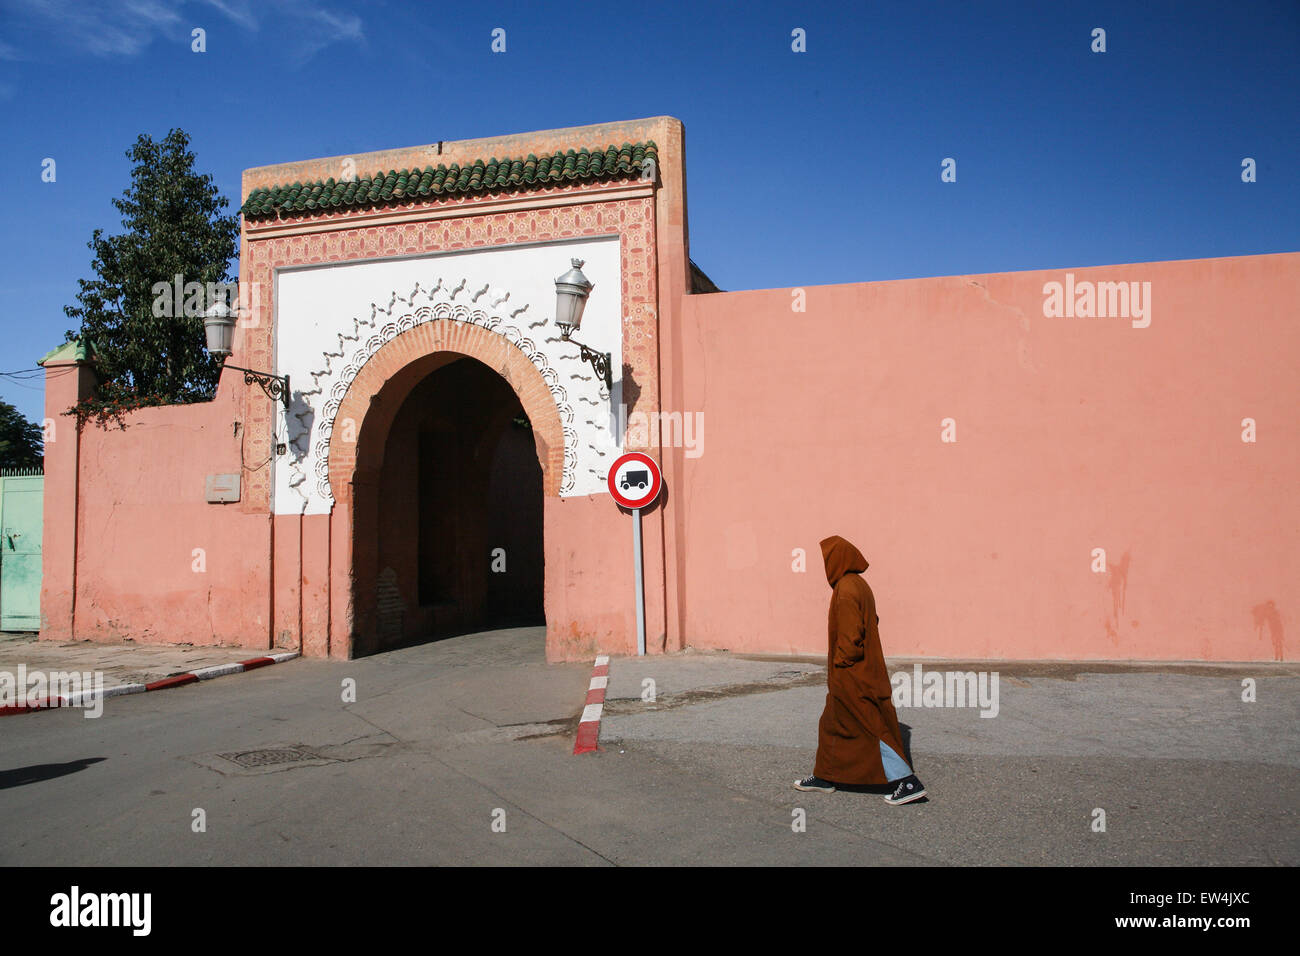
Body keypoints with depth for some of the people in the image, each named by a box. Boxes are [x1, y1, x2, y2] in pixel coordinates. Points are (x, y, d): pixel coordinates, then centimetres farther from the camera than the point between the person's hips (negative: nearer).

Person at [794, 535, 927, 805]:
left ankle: (908, 782, 1)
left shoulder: (846, 591, -21)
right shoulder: (857, 585, 9)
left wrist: (839, 666, -14)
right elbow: (872, 622, 18)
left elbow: (850, 638, -25)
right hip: (863, 669, 10)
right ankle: (824, 777, 28)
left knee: (869, 730, -2)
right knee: (832, 723, 18)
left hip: (851, 675, -10)